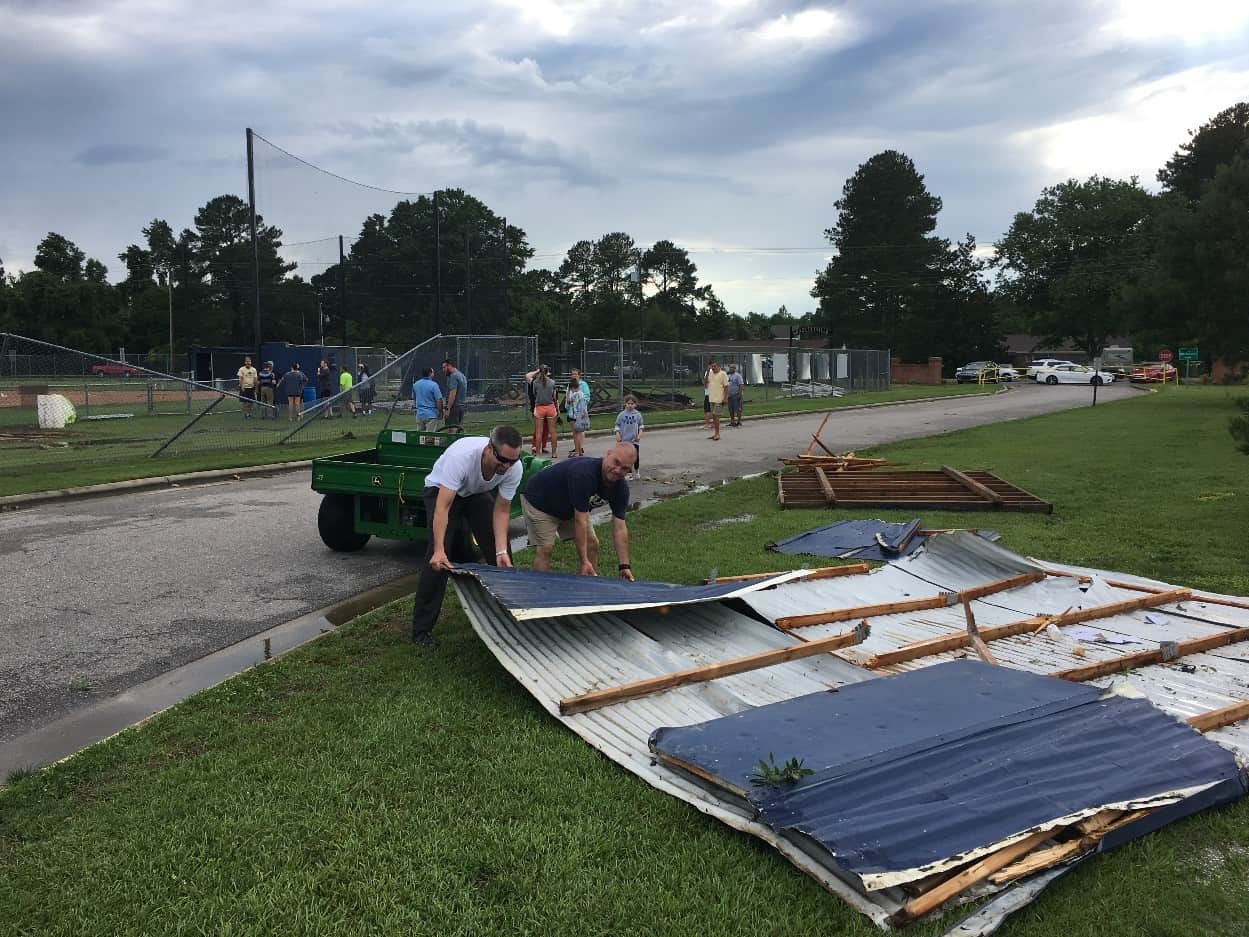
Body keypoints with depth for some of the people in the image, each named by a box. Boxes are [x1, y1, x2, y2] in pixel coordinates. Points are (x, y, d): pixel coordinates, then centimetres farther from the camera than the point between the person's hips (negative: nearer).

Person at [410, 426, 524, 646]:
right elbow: (443, 507, -43)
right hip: (441, 491, -5)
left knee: (501, 555, -3)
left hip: (477, 494, 5)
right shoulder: (462, 455, -42)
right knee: (437, 560, -17)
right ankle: (421, 629, -8)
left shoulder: (515, 468, -26)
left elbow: (502, 510, -16)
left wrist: (501, 551, -26)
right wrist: (439, 550, -51)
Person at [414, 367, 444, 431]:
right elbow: (439, 400, -14)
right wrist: (440, 412, 0)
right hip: (431, 415, -6)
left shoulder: (415, 385, 7)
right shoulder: (433, 385, -13)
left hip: (419, 414, 6)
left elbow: (414, 400, 17)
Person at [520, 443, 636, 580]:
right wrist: (584, 561, -35)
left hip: (569, 507, 7)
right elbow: (580, 521, -36)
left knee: (592, 544, -1)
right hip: (539, 501, -7)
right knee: (545, 548, -19)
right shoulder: (584, 474, -39)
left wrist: (624, 566, -20)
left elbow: (619, 527, -14)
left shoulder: (620, 487, -17)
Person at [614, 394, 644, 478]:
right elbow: (617, 425, 2)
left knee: (636, 456, 7)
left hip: (635, 440, 0)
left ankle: (637, 471, 29)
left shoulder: (638, 414, -2)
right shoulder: (622, 414, -4)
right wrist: (617, 434, -7)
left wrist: (640, 433, -7)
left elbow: (640, 425, 5)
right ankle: (629, 473, 14)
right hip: (625, 440, 0)